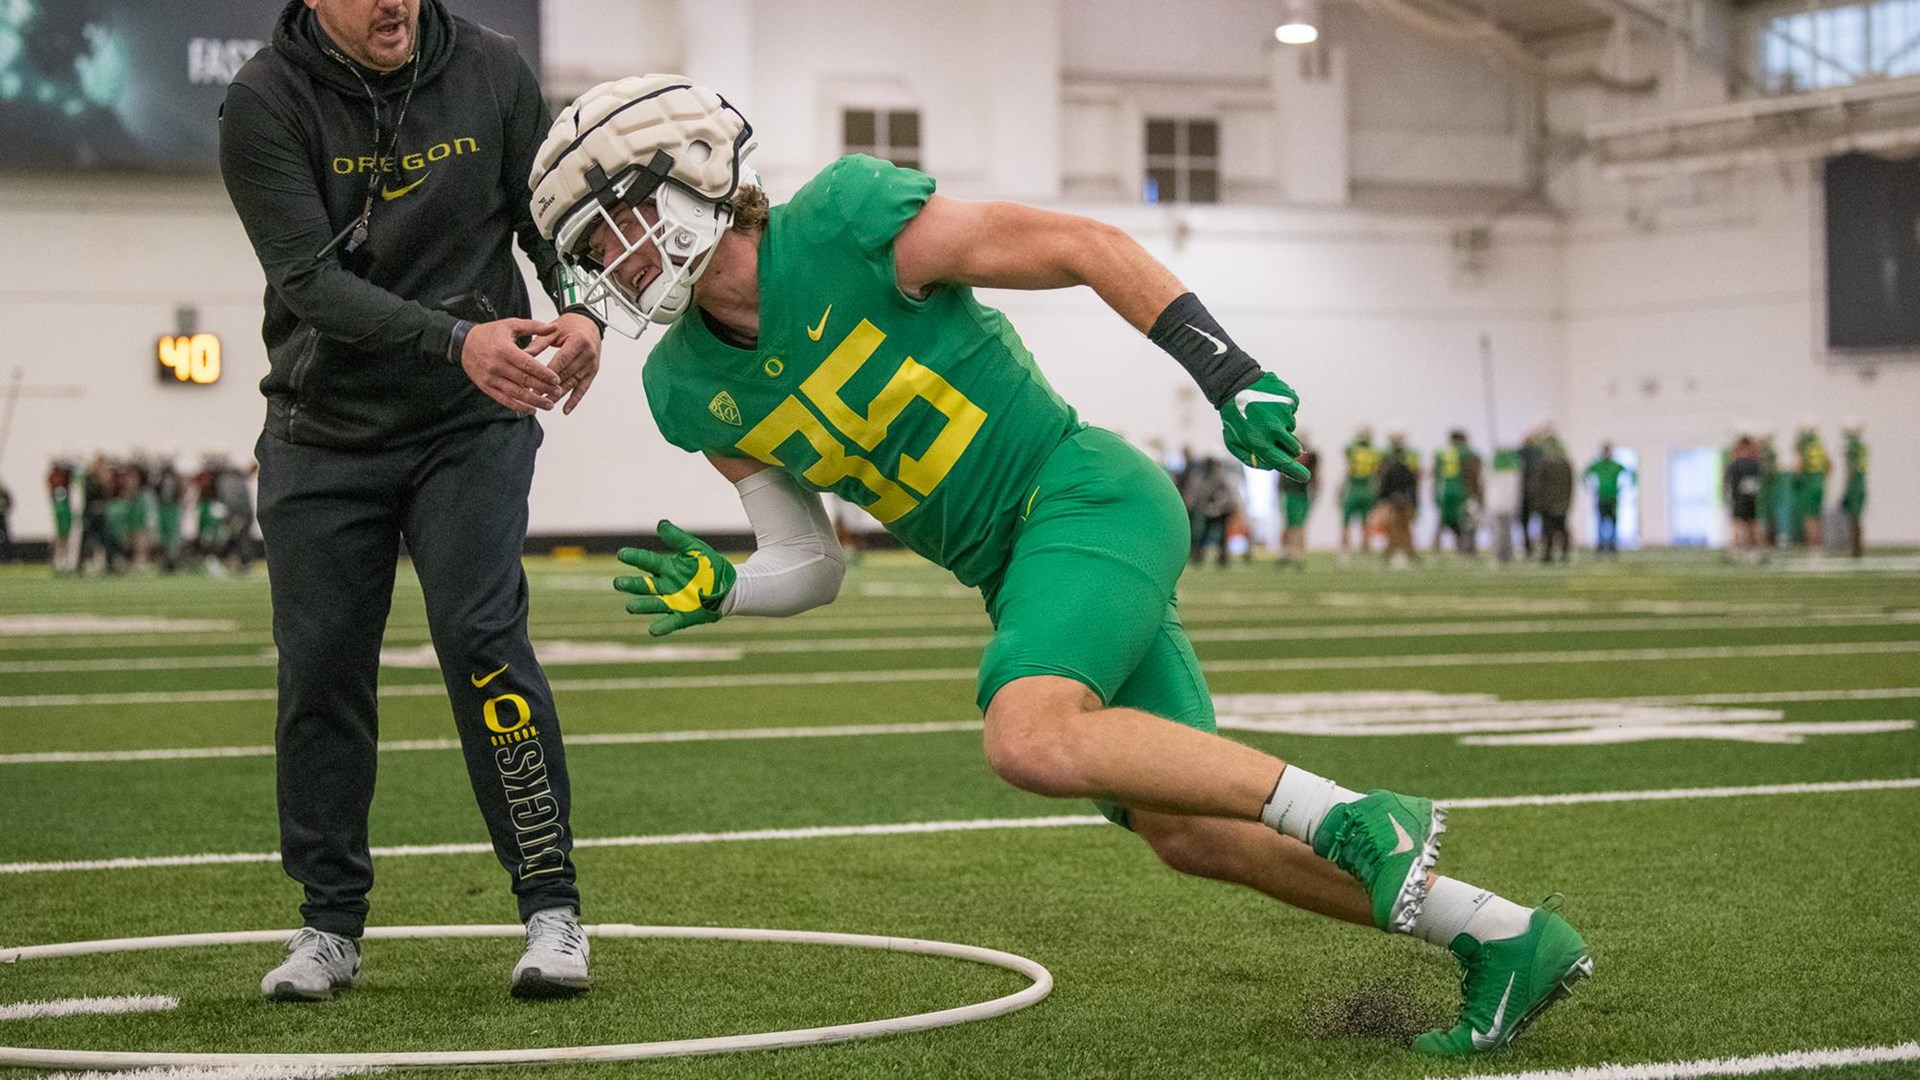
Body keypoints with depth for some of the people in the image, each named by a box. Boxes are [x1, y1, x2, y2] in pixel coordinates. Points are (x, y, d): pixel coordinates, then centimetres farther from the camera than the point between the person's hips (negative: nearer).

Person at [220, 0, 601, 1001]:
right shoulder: (266, 101, -13)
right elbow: (309, 278, -22)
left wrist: (579, 311, -20)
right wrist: (456, 340, -35)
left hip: (471, 427, 0)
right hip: (323, 429, 0)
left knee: (482, 638, -13)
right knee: (319, 667, 2)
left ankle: (552, 906, -4)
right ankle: (330, 925, 16)